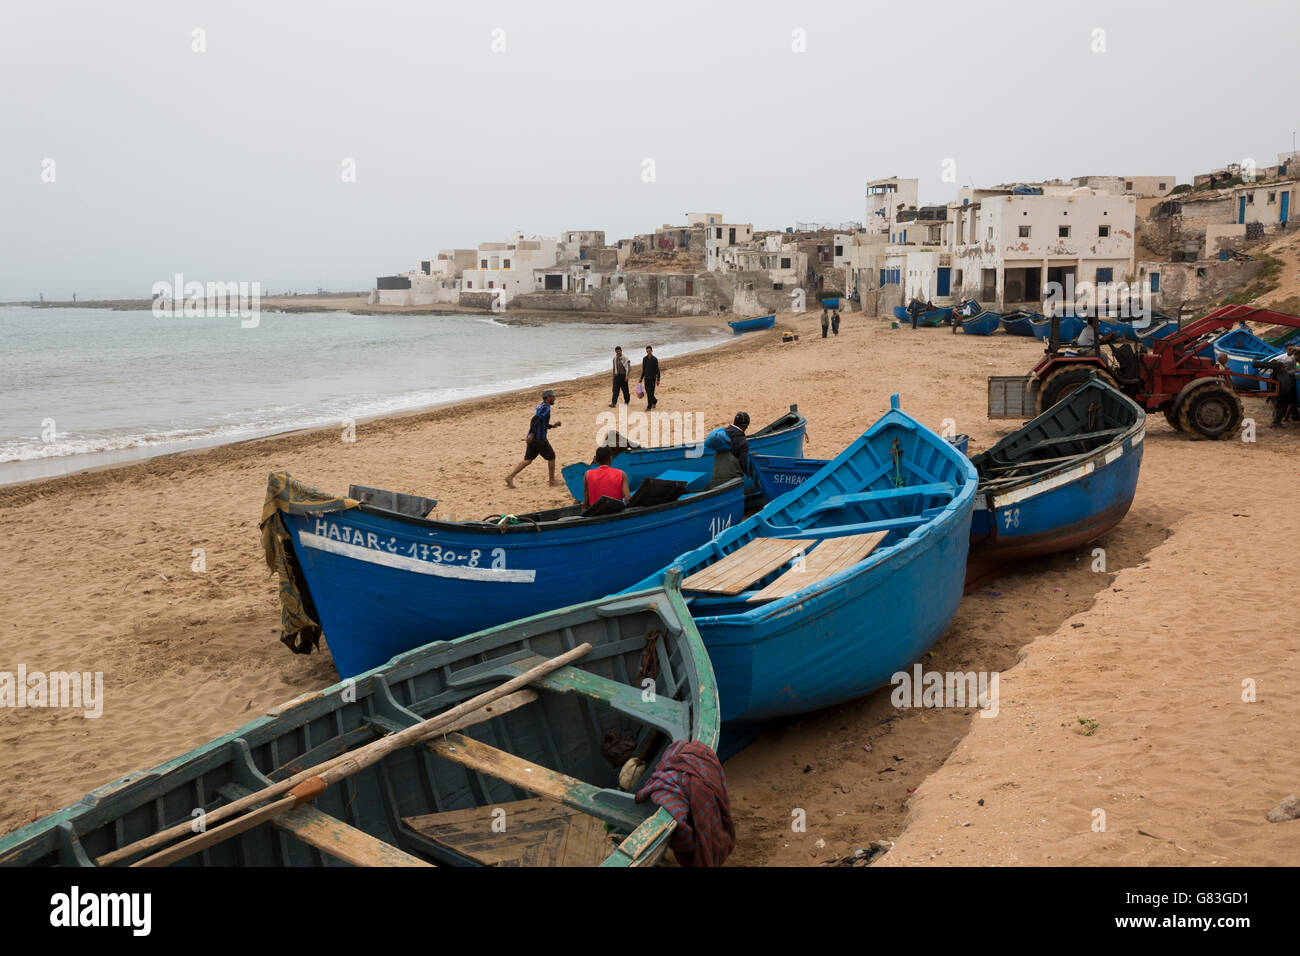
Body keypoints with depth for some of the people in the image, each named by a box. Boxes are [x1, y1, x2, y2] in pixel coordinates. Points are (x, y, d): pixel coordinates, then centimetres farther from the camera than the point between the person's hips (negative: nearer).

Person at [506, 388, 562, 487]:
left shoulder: (539, 407, 19)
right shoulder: (546, 408, -12)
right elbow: (535, 420, -25)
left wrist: (552, 425, 23)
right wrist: (532, 434, -30)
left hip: (532, 438, 9)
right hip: (539, 439, -9)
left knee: (527, 460, 6)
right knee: (551, 457, 9)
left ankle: (510, 477, -4)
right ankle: (552, 480, 17)